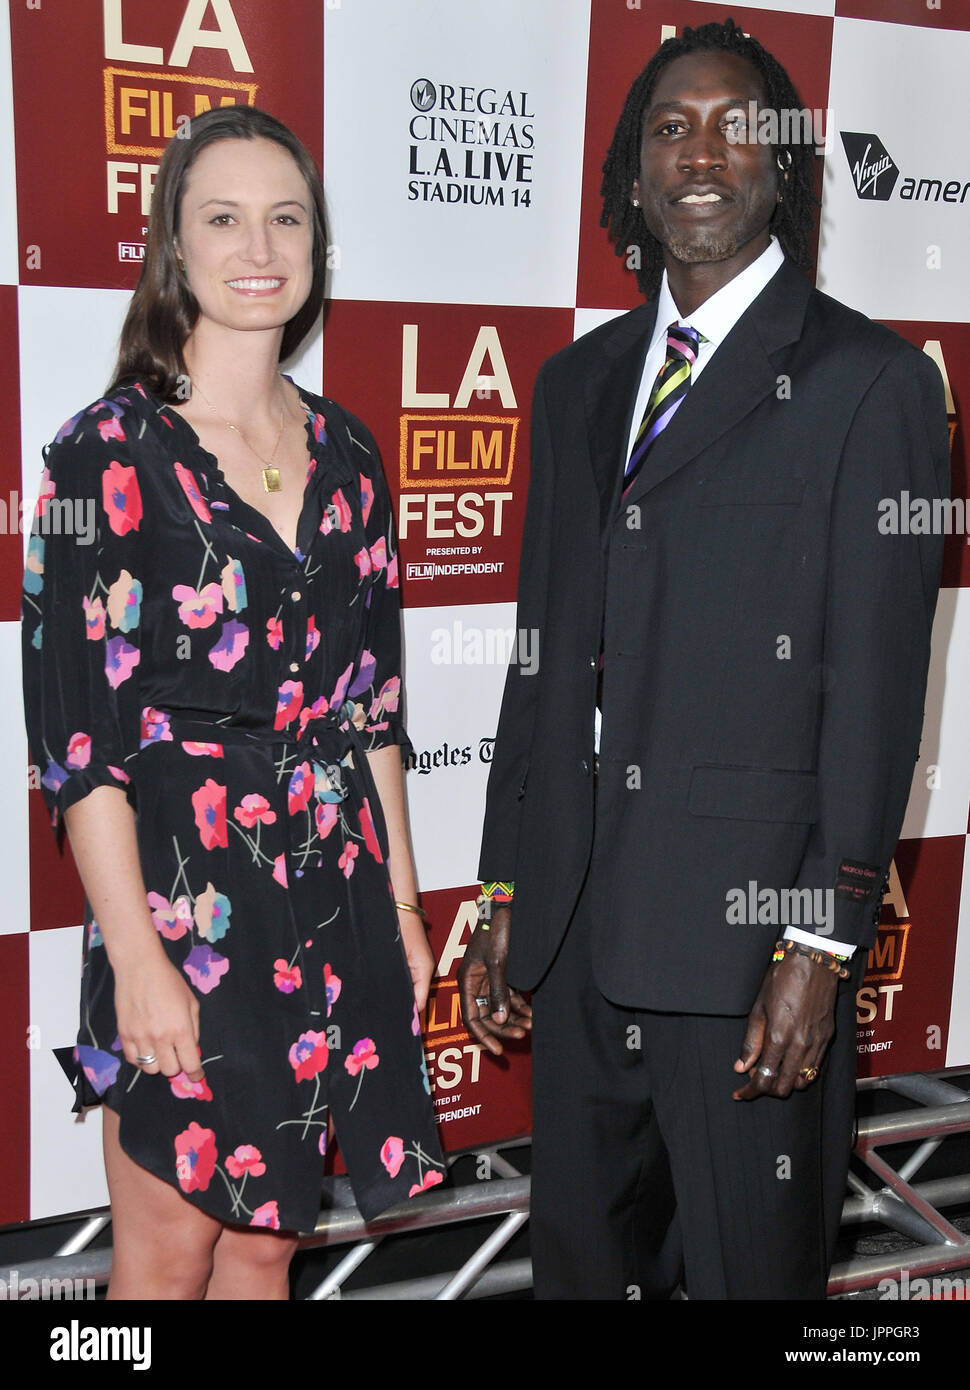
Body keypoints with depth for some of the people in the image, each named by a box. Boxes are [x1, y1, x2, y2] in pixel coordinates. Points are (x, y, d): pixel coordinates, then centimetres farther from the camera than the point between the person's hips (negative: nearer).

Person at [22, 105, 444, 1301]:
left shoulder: (343, 451, 7)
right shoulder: (111, 451, -9)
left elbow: (371, 699, 11)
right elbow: (75, 729, -12)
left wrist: (400, 900, 10)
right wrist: (137, 955, -14)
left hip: (332, 891, 5)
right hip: (183, 889, -5)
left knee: (267, 1234, 17)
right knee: (167, 1253, 9)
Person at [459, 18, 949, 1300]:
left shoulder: (871, 380, -4)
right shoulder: (580, 382, 13)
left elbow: (876, 683, -9)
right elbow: (544, 656, 13)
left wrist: (821, 948, -13)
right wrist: (503, 901, 11)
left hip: (749, 930, -5)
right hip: (578, 926, 5)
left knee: (751, 1266, 9)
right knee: (580, 1254, 17)